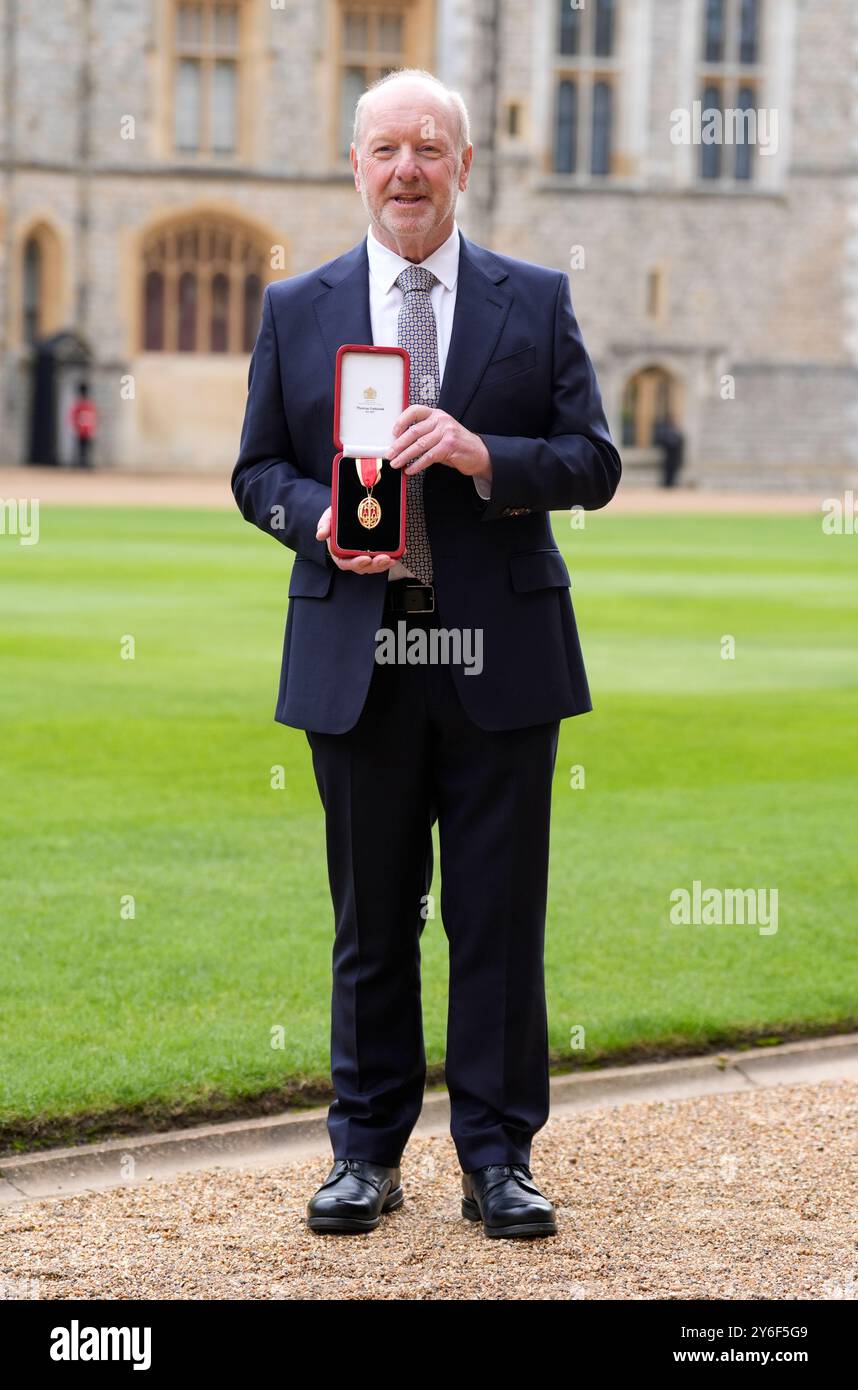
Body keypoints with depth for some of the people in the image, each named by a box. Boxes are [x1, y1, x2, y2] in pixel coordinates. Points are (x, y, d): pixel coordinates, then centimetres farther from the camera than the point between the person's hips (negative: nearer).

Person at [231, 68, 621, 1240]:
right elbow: (257, 470, 11)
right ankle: (367, 1153, 18)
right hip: (355, 657, 1)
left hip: (501, 656, -1)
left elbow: (594, 463, 2)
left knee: (500, 920, 2)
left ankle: (498, 1158, 11)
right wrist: (317, 517, -10)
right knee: (372, 921, 7)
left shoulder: (537, 301, 6)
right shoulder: (296, 311, 9)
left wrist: (486, 455, -16)